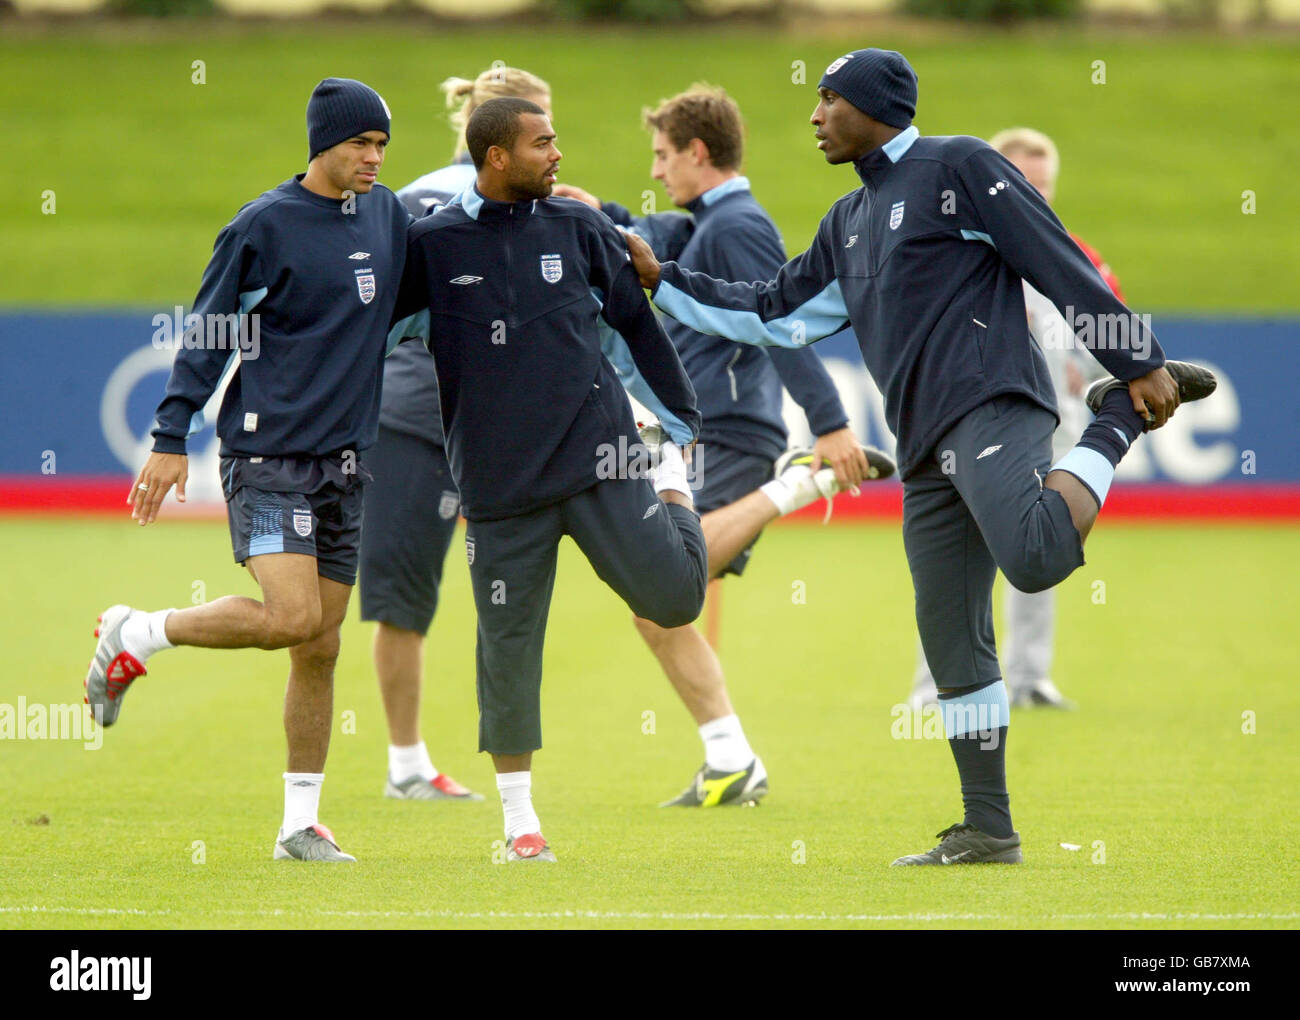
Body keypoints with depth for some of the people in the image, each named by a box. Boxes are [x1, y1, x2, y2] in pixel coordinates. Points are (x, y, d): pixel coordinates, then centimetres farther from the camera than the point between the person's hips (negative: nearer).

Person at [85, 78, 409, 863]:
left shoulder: (385, 215, 10)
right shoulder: (264, 225, -8)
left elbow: (411, 304, 30)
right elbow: (208, 332, -6)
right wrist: (171, 438, -9)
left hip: (345, 460, 6)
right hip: (268, 453, -6)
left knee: (321, 648, 5)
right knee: (291, 617, -21)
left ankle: (301, 825, 12)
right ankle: (134, 637, 0)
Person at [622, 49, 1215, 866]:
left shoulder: (960, 168, 0)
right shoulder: (848, 224, 24)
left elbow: (1063, 266, -5)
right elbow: (775, 316, 29)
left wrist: (1139, 362, -10)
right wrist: (663, 282, 25)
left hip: (993, 408, -8)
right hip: (928, 450, 8)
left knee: (1035, 558, -34)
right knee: (951, 637, 5)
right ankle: (987, 834, 9)